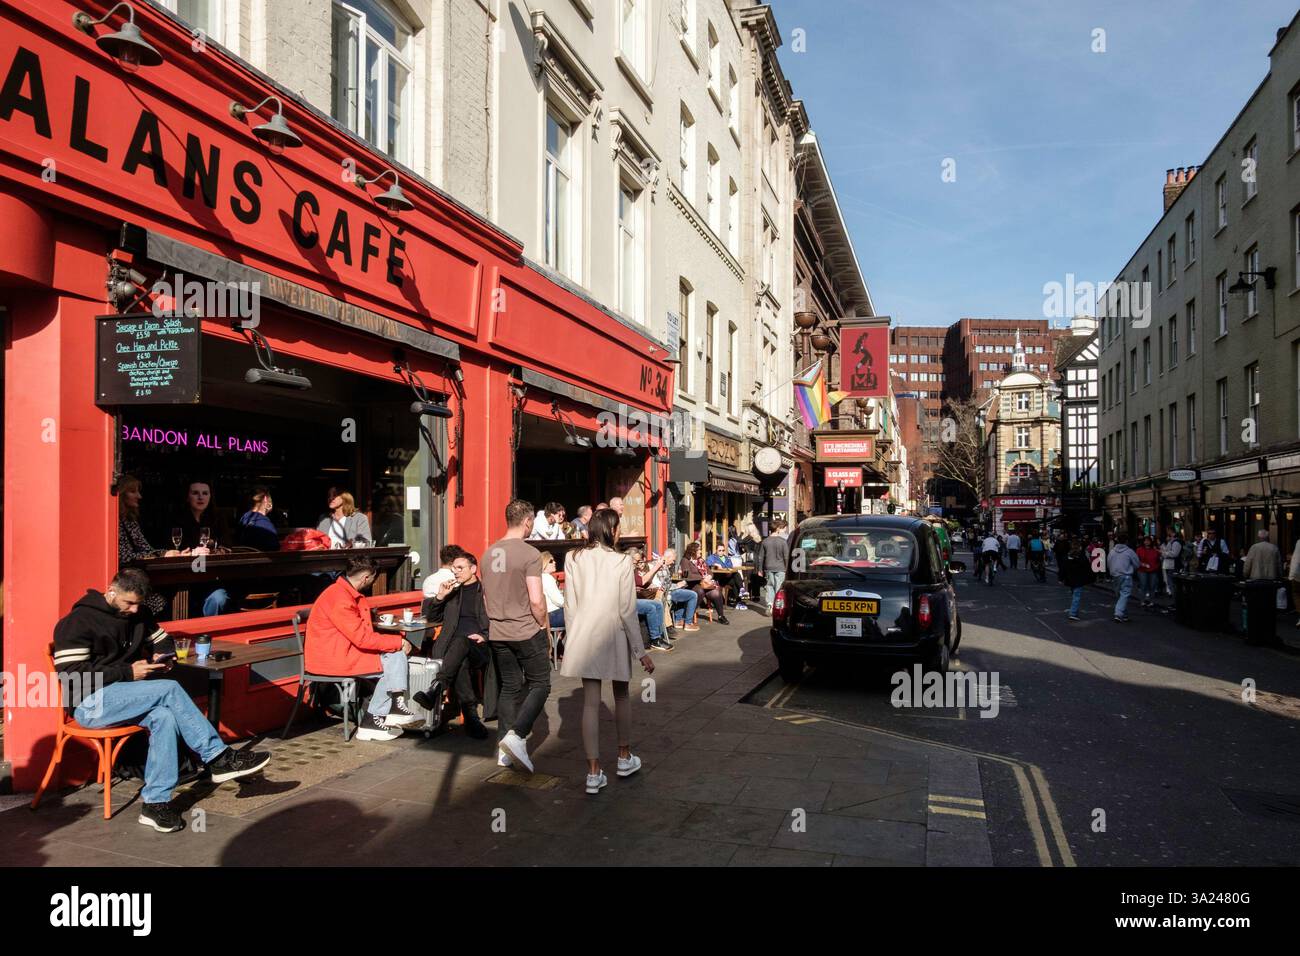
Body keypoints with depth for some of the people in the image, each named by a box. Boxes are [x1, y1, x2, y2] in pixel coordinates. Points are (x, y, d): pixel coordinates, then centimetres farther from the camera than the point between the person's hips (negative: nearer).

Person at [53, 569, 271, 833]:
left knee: (165, 717, -27)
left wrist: (163, 655, -1)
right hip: (91, 704, -7)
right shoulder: (77, 622, -10)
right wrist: (128, 673, -21)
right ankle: (218, 758, -21)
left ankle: (156, 803, -24)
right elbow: (71, 675, -18)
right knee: (170, 689, -26)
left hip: (125, 699, 7)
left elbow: (162, 639, 25)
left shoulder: (137, 614, 11)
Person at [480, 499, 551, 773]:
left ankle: (505, 747, 16)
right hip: (527, 632, -6)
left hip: (498, 634, 6)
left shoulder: (489, 553, 6)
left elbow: (485, 596, 14)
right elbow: (536, 600, -18)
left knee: (510, 687, 15)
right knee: (539, 685, 6)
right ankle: (516, 735, -9)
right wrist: (544, 627, -5)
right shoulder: (530, 554, -15)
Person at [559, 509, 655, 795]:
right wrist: (641, 652, -4)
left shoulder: (573, 559, -3)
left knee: (590, 702, 7)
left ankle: (594, 772, 8)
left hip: (584, 635, 2)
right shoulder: (621, 562, -11)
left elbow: (570, 606, 0)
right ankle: (625, 757, 34)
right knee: (621, 695, 19)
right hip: (613, 635, -2)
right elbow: (627, 611, -11)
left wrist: (573, 639, 12)